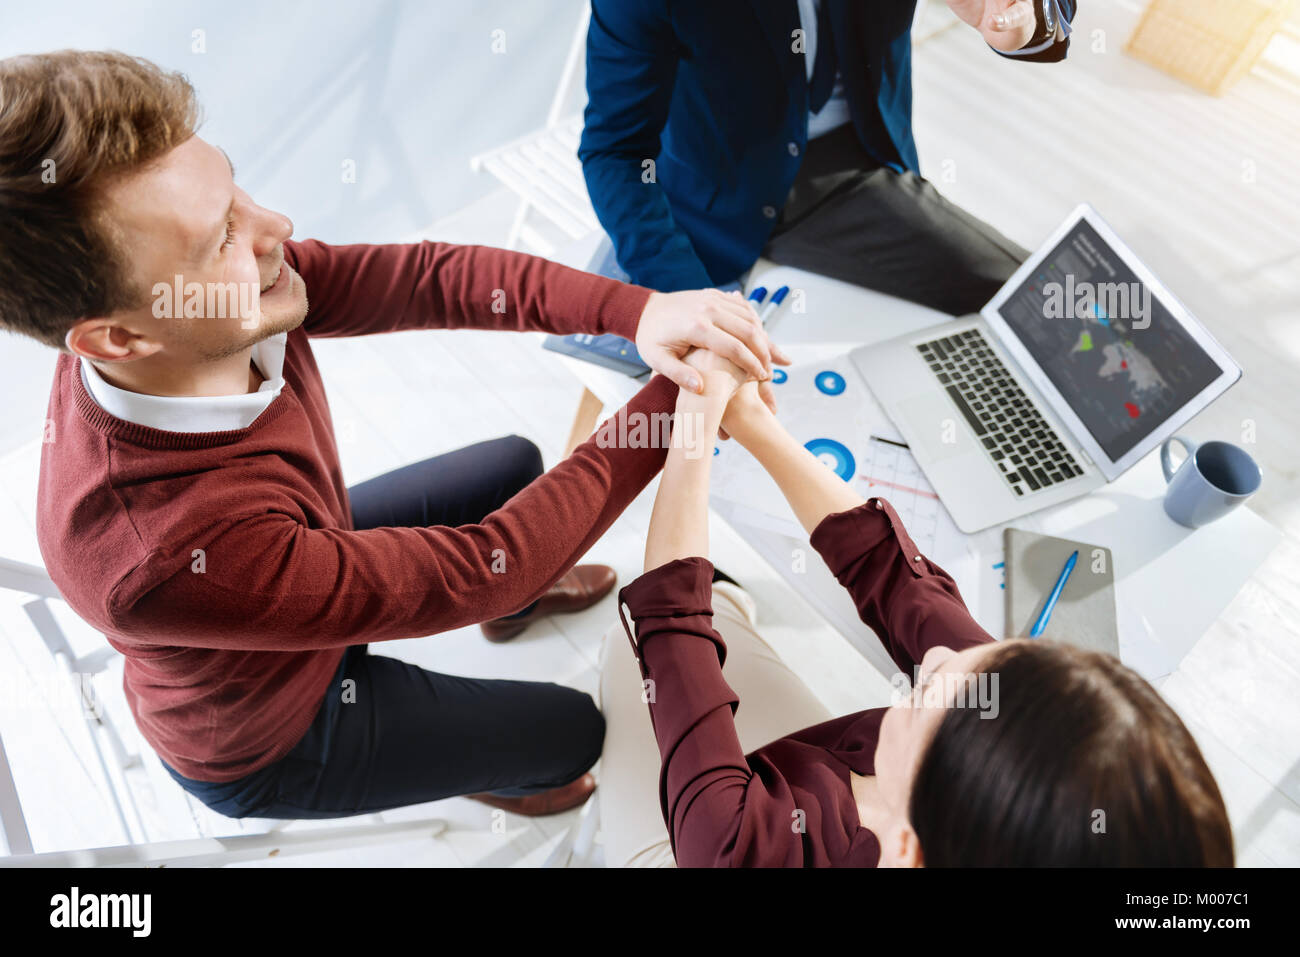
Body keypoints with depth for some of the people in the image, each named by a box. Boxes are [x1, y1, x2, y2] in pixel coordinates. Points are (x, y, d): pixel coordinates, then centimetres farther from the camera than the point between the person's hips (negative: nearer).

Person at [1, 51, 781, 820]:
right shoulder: (170, 554, -46)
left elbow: (427, 276, -24)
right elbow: (470, 571, -39)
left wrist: (636, 309, -36)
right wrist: (673, 407, -36)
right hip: (266, 736, -5)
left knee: (515, 464, 14)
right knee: (574, 730, 7)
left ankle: (515, 604, 47)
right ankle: (471, 770, 43)